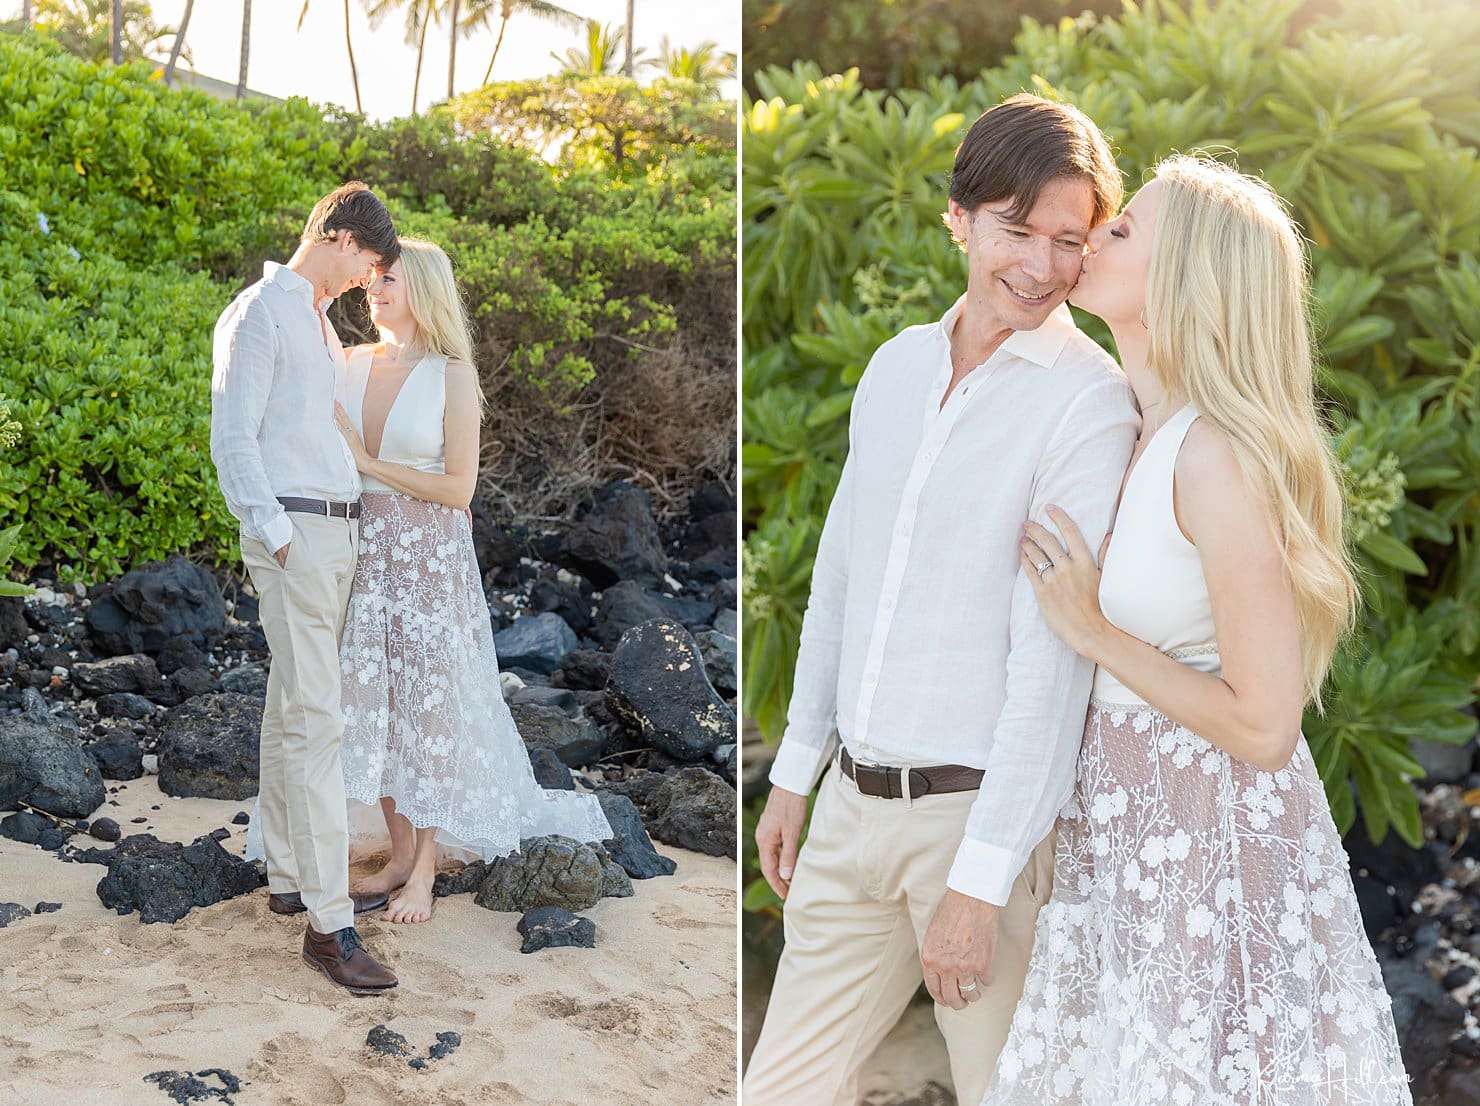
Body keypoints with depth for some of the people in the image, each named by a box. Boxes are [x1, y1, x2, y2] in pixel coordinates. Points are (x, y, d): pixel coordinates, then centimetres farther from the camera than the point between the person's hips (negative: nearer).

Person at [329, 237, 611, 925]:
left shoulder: (452, 375, -7)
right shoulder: (350, 364, 6)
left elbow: (458, 487, -10)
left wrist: (368, 462, -13)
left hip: (429, 555, -5)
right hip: (364, 549, 5)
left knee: (428, 705, 1)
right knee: (373, 702, 8)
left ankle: (424, 873, 10)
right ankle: (401, 851, 22)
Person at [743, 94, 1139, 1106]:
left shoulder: (1088, 399, -13)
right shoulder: (897, 365, 9)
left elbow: (1053, 656, -16)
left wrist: (981, 879, -18)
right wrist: (795, 772, 18)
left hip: (982, 808, -6)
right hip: (854, 804, 6)